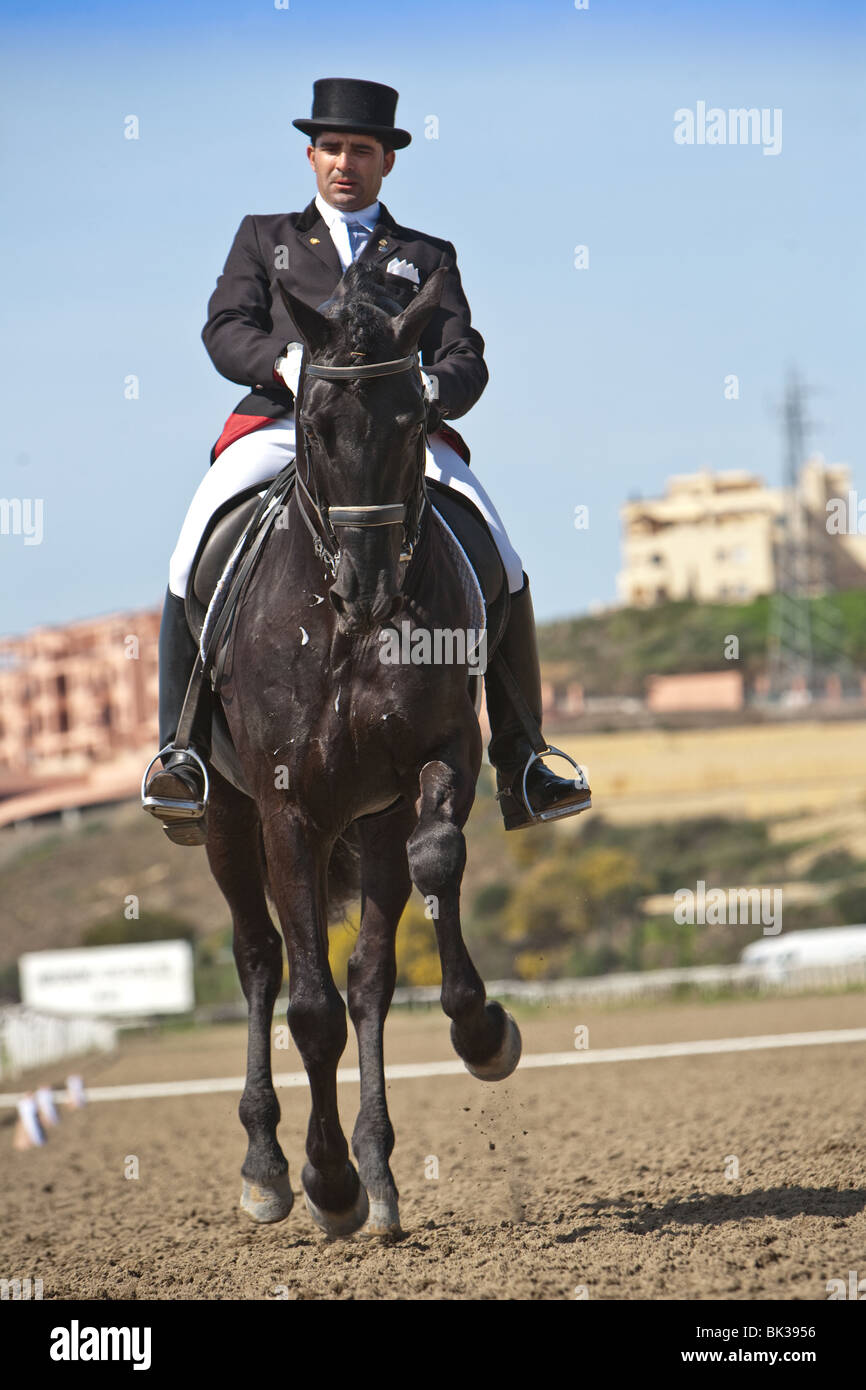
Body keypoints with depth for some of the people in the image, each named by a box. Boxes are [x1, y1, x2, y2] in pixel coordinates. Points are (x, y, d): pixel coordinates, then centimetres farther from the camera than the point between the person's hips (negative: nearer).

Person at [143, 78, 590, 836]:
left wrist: (433, 389, -13)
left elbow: (466, 360, 13)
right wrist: (286, 362, -13)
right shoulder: (264, 238, 26)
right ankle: (182, 745, -21)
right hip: (280, 425, 0)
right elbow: (226, 331, 11)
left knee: (500, 564, -22)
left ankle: (519, 763, -15)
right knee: (196, 555, -28)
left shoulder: (427, 256, 26)